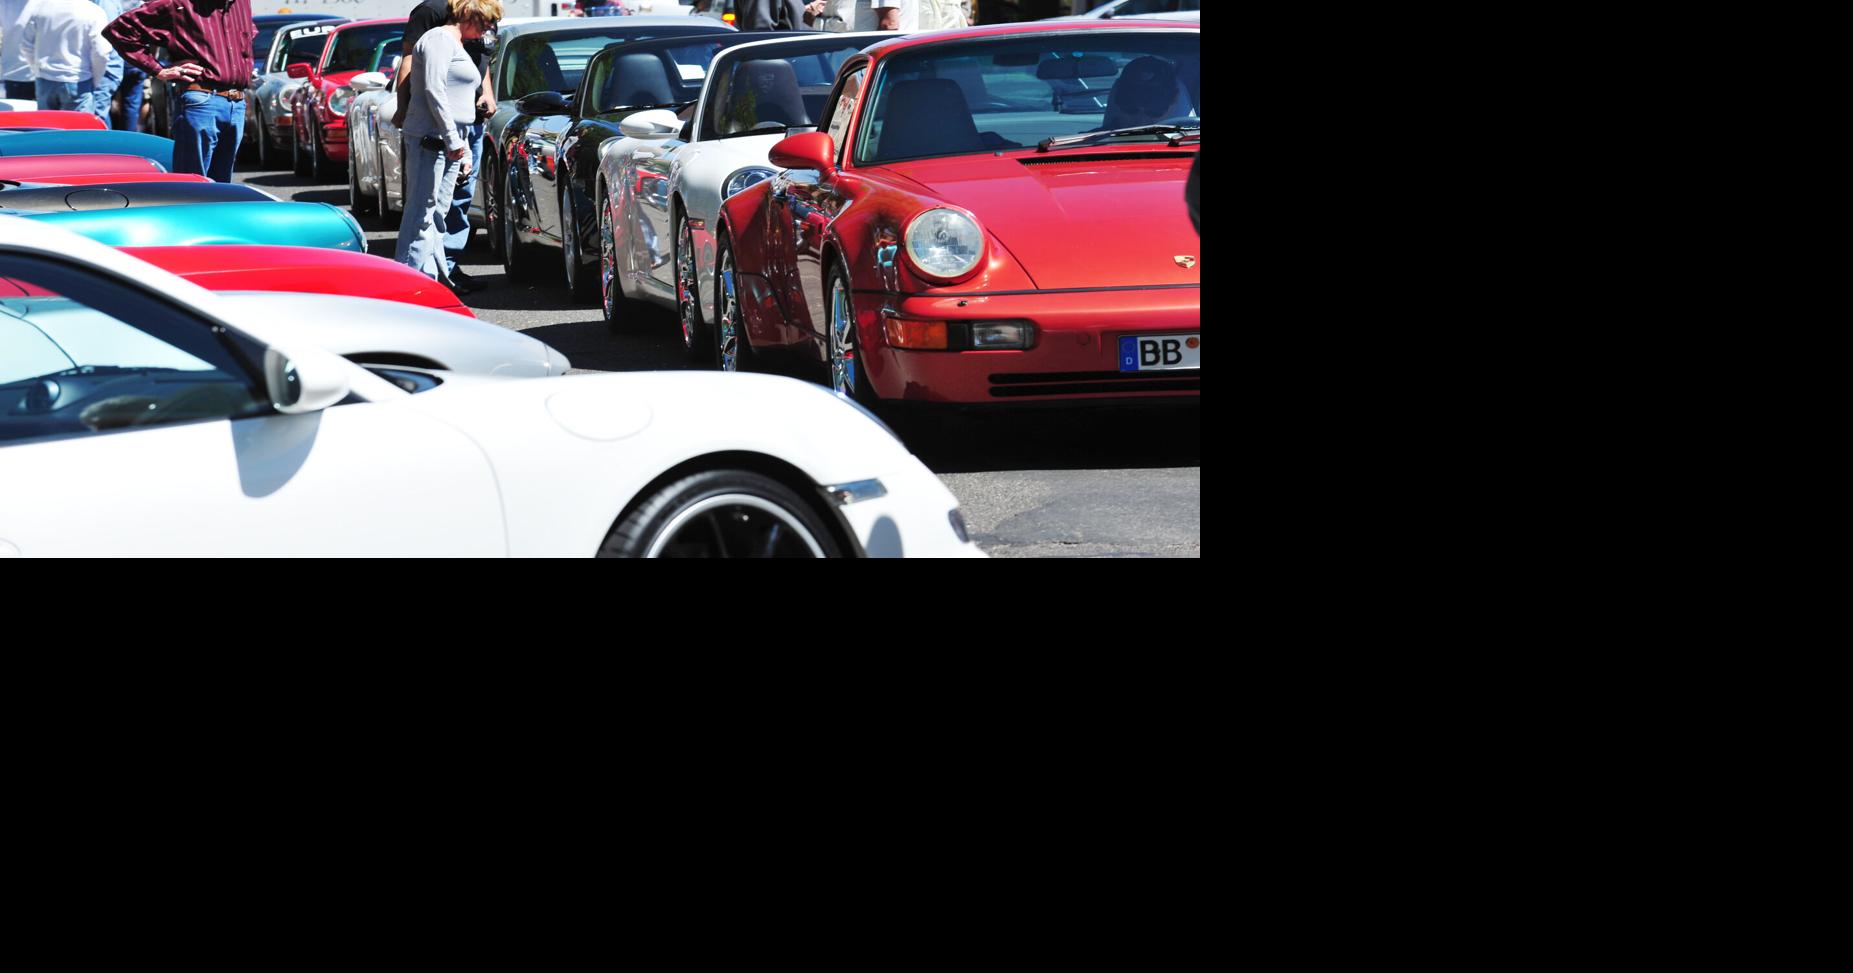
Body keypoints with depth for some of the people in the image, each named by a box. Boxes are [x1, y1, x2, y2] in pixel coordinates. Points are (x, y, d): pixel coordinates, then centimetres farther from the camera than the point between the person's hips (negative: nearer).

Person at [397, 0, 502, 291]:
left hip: (450, 143, 10)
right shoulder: (439, 39, -6)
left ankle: (437, 276, 13)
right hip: (429, 139, -10)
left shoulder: (459, 48, 24)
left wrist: (465, 150, 24)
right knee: (422, 211, -11)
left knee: (436, 214, 11)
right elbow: (434, 90, -16)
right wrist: (453, 139, -19)